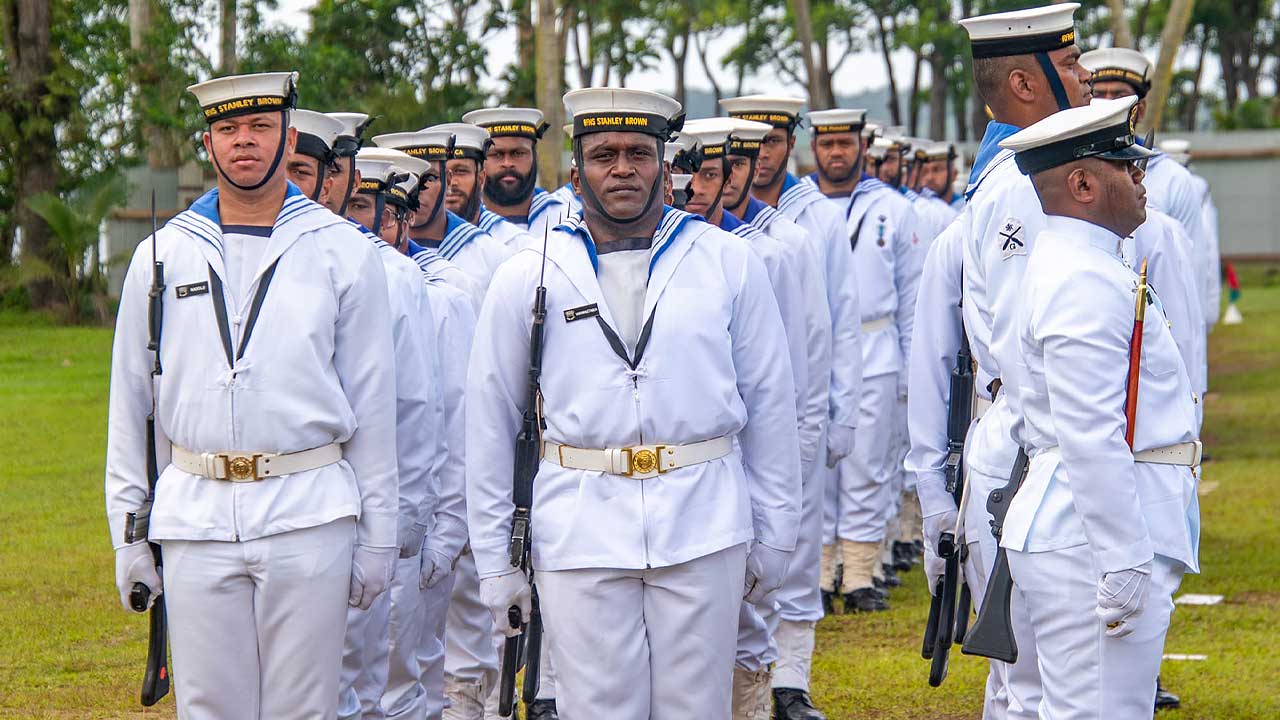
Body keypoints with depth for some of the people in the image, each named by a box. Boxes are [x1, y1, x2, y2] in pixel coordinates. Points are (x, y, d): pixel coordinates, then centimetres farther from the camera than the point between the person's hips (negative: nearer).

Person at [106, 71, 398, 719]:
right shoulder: (161, 255, 9)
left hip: (309, 517, -1)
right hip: (194, 516, 2)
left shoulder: (343, 252, 5)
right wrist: (127, 530, 7)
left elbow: (373, 401, 6)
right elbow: (131, 402, 12)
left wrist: (377, 535, 4)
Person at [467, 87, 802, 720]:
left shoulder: (729, 263, 6)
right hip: (579, 540, 0)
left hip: (703, 531, 0)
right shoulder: (526, 279, 5)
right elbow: (490, 425, 9)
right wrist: (495, 561, 7)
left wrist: (773, 536, 10)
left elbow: (771, 405, 10)